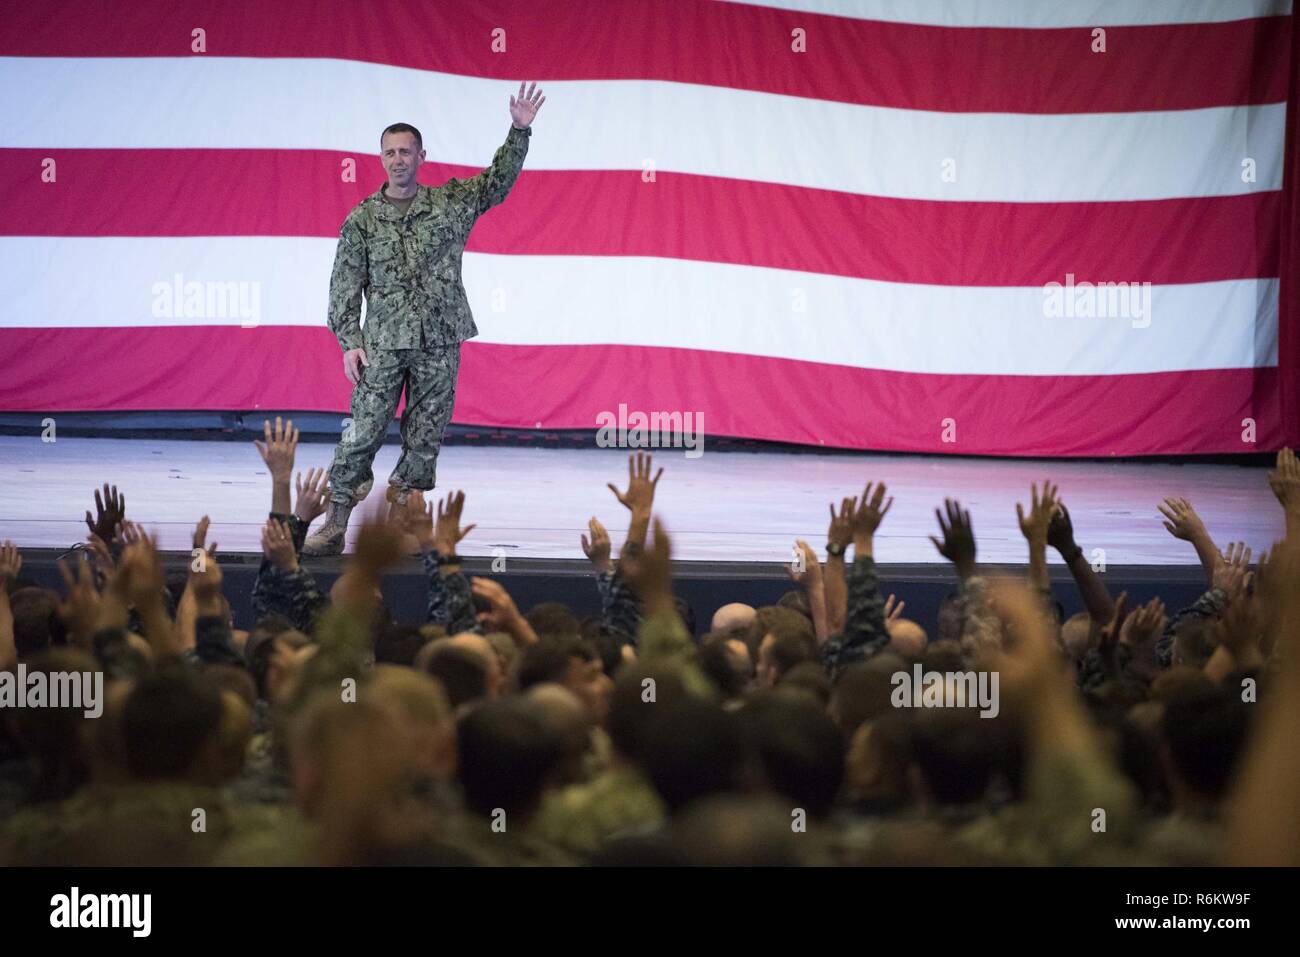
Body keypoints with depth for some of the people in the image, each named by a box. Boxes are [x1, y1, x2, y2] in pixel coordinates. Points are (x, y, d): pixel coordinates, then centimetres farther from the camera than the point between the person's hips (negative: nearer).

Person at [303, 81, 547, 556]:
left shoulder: (451, 203, 7)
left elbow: (498, 180, 6)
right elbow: (345, 285, 3)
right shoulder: (362, 219, 4)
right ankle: (335, 524, -1)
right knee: (361, 433, -5)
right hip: (383, 344, -1)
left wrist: (519, 131, -6)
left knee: (424, 439, 3)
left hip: (439, 343, 1)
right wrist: (349, 342, -5)